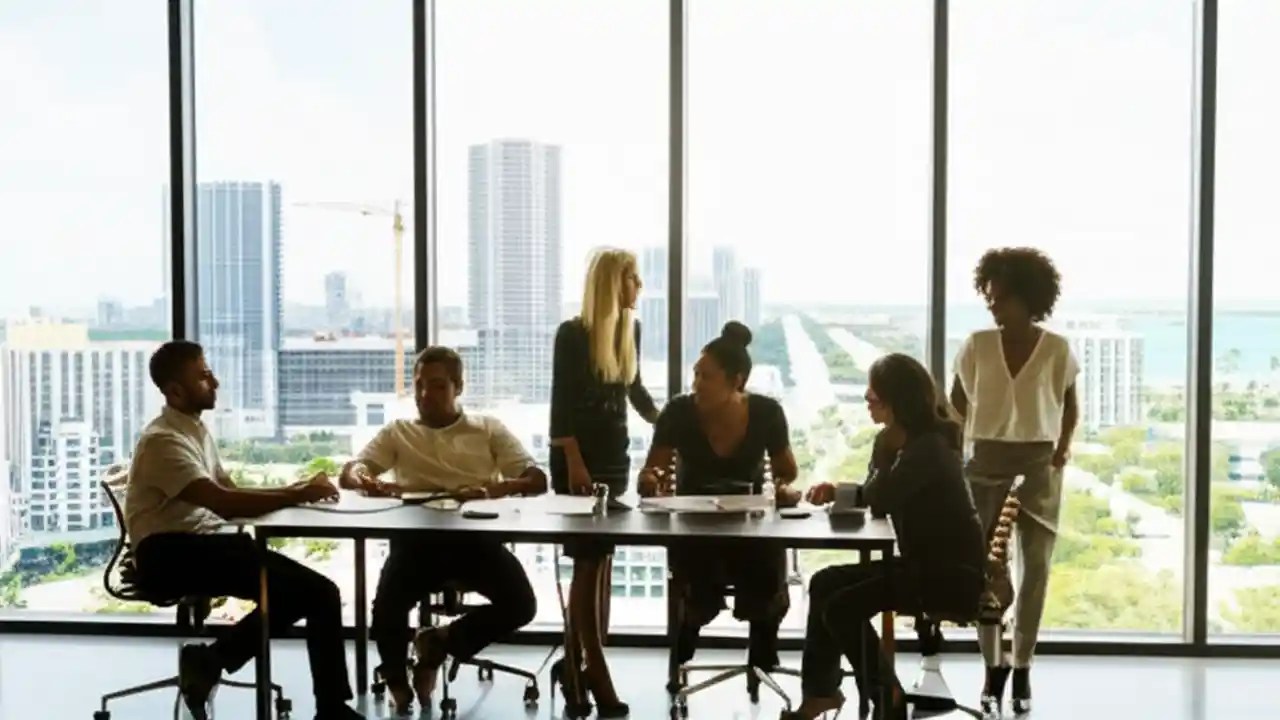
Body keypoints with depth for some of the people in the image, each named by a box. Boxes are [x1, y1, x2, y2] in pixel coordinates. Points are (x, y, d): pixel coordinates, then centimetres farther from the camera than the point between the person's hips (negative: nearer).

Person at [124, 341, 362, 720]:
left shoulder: (196, 430, 16)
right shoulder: (163, 440, -13)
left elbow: (232, 494, 18)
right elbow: (223, 503, -24)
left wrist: (293, 490, 1)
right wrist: (297, 495, -18)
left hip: (204, 542, 8)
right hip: (169, 554, -8)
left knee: (314, 587, -13)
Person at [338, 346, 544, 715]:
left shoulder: (489, 429, 14)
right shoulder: (397, 432, 18)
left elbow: (537, 480, 3)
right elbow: (349, 471, 5)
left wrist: (499, 487, -21)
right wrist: (364, 480, -23)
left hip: (474, 538, 0)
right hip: (416, 539, 0)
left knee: (521, 604, -23)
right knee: (386, 607, -27)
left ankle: (441, 641, 8)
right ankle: (396, 678, 10)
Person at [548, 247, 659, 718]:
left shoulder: (630, 330, 8)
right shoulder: (572, 334, -11)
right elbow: (561, 404, -12)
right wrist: (573, 462, -18)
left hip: (615, 455, 7)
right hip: (579, 459, -7)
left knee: (595, 562, 8)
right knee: (591, 563, -9)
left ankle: (574, 664, 17)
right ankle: (594, 676, -5)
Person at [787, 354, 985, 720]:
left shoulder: (928, 447, -20)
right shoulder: (906, 439, 11)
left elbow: (880, 500, -26)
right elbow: (880, 495, 15)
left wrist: (887, 447, -11)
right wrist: (837, 491, -4)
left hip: (952, 574, -10)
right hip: (924, 563, 10)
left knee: (843, 607, -17)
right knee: (825, 583, 6)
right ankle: (820, 689, 14)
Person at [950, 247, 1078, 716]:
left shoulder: (1057, 349, -4)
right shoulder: (977, 346, -2)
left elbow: (1070, 404, 9)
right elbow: (956, 403, 7)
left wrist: (1064, 445, -4)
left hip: (1038, 465, 0)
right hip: (985, 463, 1)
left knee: (1035, 567, 2)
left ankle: (1022, 668, 15)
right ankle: (993, 666, 14)